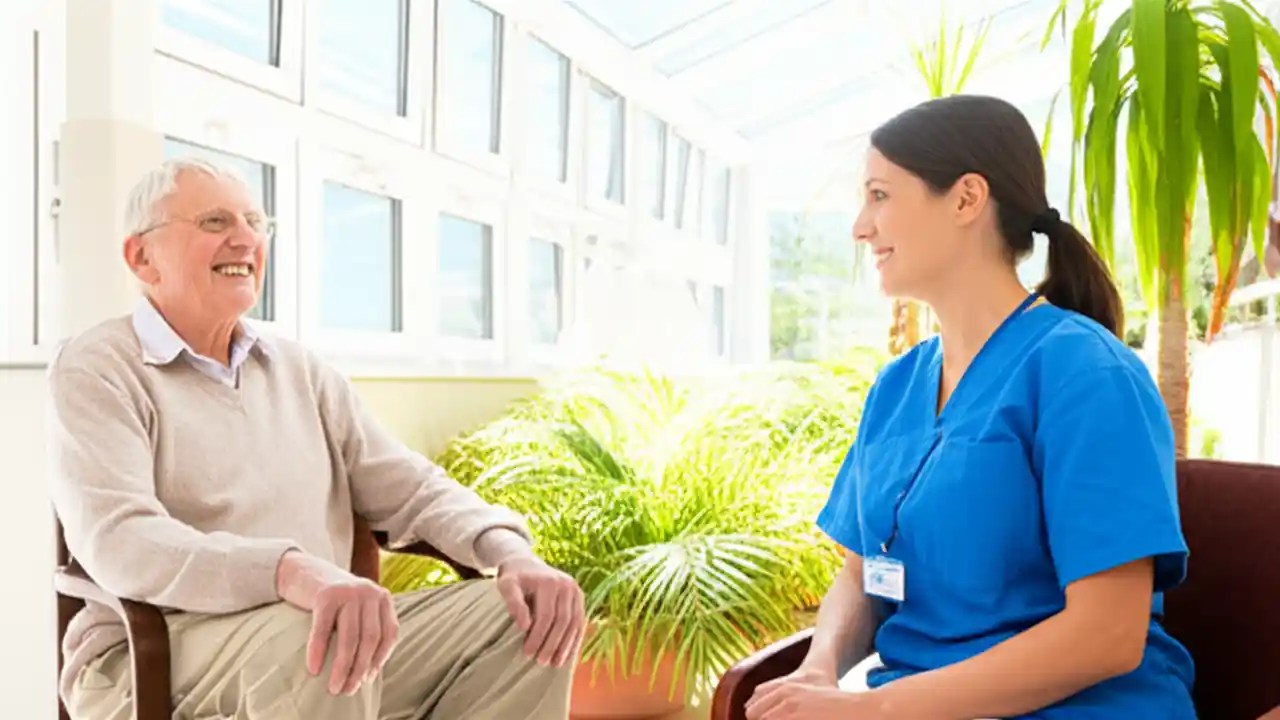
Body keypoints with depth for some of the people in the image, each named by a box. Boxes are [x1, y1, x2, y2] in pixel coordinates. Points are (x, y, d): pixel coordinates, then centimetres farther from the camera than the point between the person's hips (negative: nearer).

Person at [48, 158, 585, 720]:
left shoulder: (299, 370, 14)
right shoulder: (97, 369, -4)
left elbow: (409, 488, 8)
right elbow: (117, 538, -21)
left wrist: (510, 552, -13)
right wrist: (294, 572, -40)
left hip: (316, 628, 6)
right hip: (150, 662, -5)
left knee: (524, 615, -13)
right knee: (313, 638, -38)